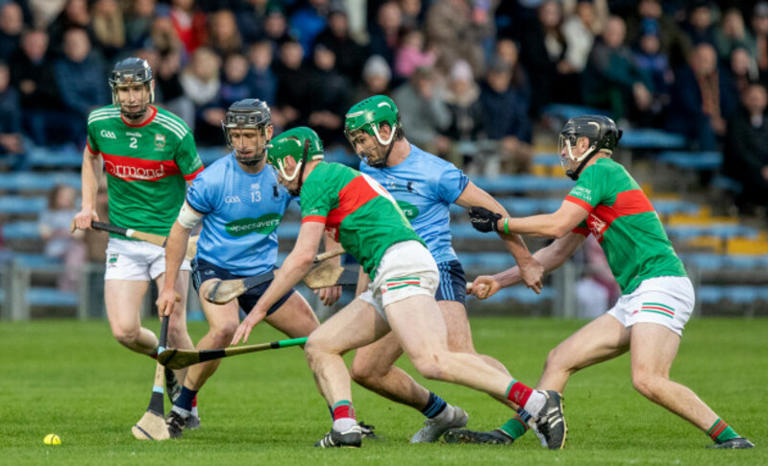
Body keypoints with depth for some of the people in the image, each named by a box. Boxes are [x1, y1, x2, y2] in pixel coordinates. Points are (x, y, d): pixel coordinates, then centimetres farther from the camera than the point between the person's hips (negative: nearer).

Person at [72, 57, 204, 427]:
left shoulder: (174, 132, -11)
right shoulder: (100, 123, -1)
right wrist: (88, 206, 11)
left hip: (170, 235, -3)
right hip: (123, 242, 3)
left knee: (174, 327, -10)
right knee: (124, 331, -9)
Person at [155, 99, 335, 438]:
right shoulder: (212, 180, -17)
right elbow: (181, 228, -5)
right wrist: (168, 287, -6)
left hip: (263, 274, 4)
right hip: (215, 270, -4)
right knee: (224, 328, -34)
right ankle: (180, 410, -19)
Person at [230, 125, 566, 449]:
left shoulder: (317, 181, 1)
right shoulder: (340, 176, 30)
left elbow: (302, 258, -5)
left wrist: (259, 309, 0)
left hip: (401, 264, -10)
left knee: (432, 362, -27)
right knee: (319, 346, 8)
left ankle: (536, 402, -33)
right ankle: (345, 427, -12)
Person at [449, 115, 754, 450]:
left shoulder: (601, 171, -6)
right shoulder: (592, 193, 24)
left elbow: (557, 224, -14)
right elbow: (557, 253, 29)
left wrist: (499, 223, -2)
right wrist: (499, 281, 28)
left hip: (660, 286, -10)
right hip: (634, 296, 10)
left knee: (647, 380, -28)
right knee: (559, 360, 8)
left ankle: (728, 437, -23)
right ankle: (507, 434, 10)